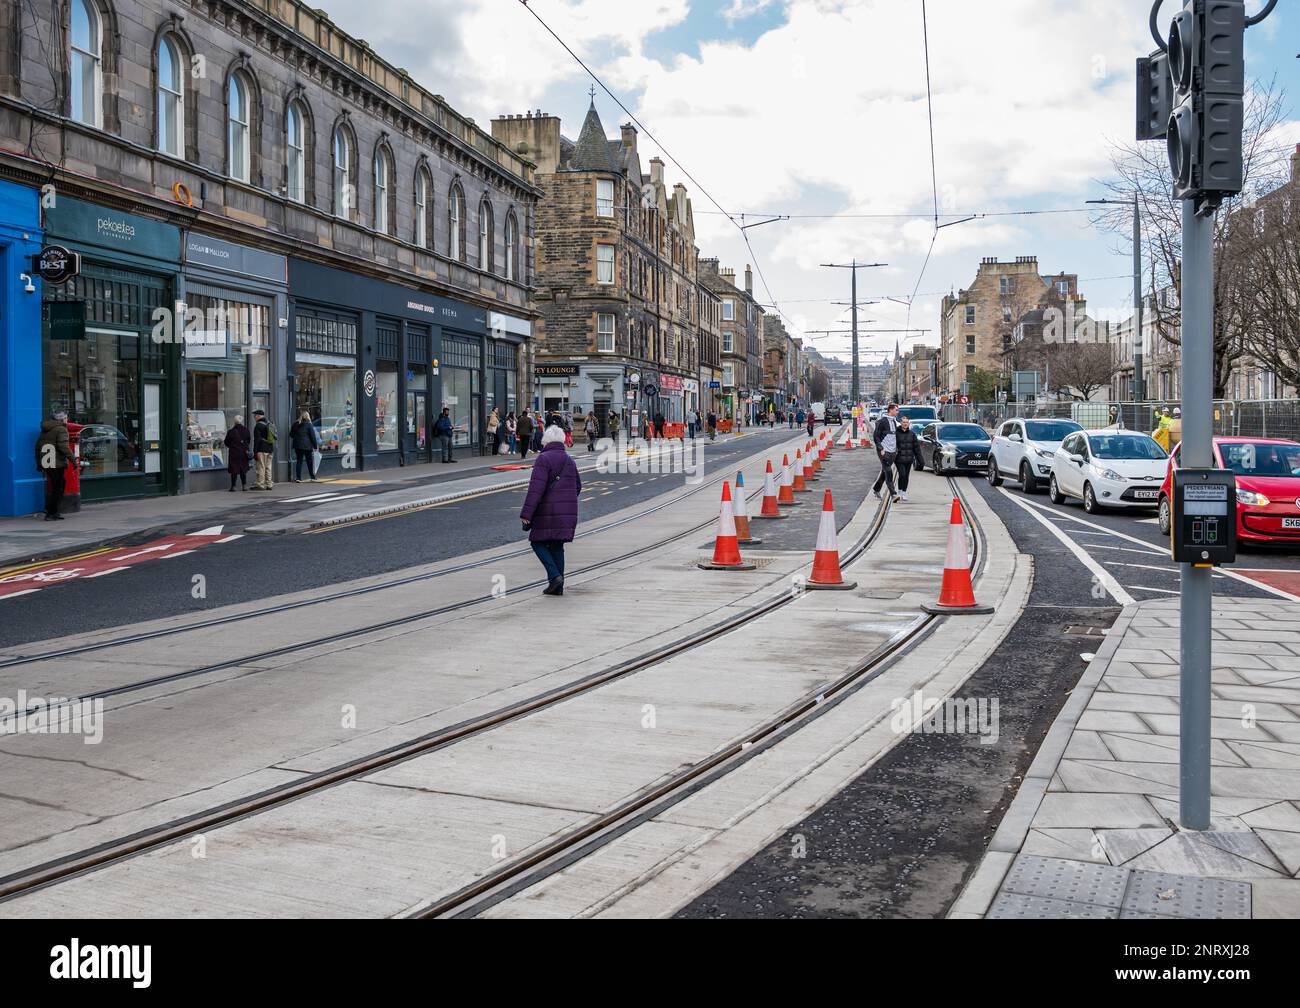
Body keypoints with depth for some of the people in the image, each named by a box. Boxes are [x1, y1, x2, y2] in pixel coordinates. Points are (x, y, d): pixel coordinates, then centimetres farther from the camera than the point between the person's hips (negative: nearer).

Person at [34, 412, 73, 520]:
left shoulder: (45, 430, 18)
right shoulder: (61, 429, -8)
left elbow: (38, 446, 20)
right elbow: (63, 447, -19)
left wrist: (38, 463, 26)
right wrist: (72, 459, -16)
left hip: (46, 464, 8)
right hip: (57, 464, -8)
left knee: (56, 487, 16)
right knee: (57, 488, -3)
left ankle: (54, 512, 16)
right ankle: (50, 514, -4)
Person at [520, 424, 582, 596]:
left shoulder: (544, 459, -10)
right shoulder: (569, 460, 13)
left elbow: (536, 487, -18)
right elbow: (578, 486, 20)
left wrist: (526, 512, -19)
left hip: (547, 511, -6)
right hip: (568, 511, 6)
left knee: (538, 542, 6)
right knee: (557, 546, 12)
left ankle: (554, 575, -10)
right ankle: (558, 587, 11)